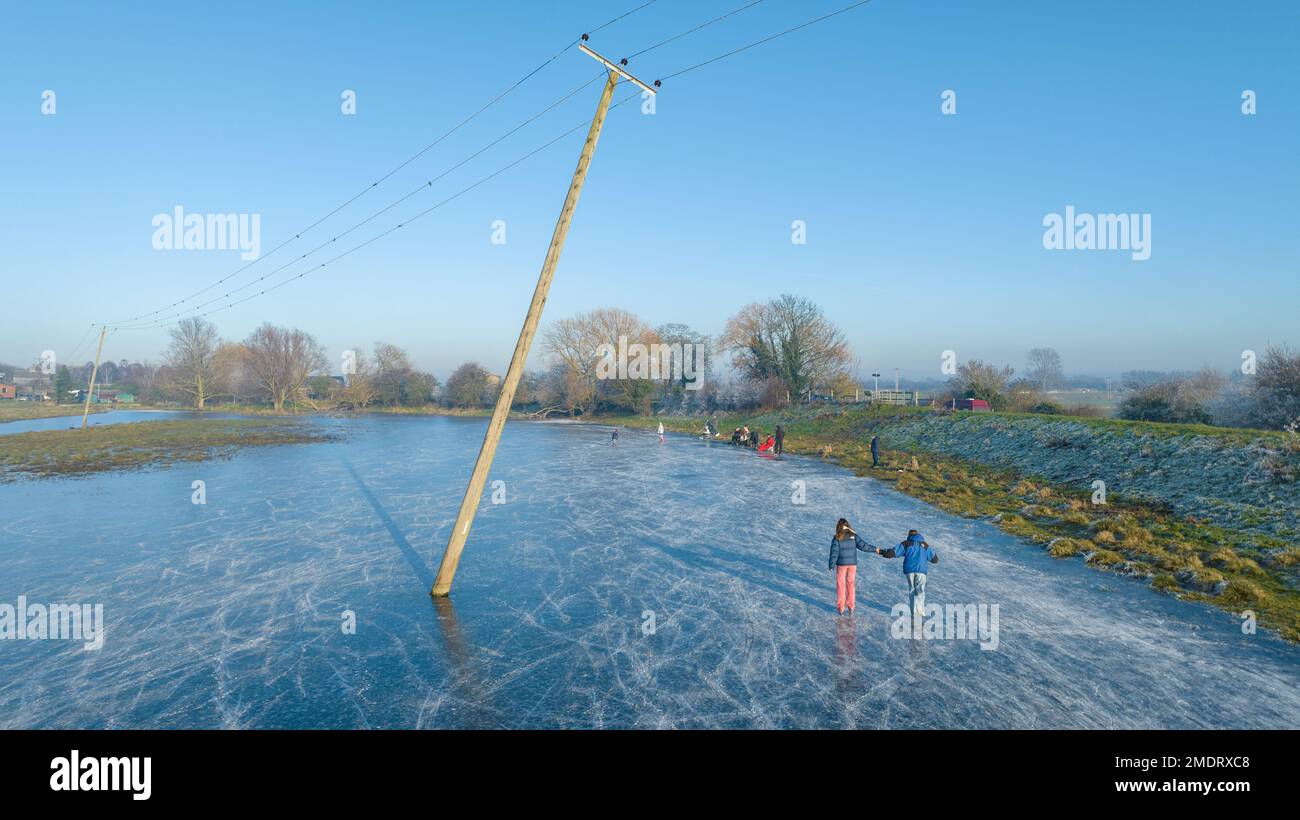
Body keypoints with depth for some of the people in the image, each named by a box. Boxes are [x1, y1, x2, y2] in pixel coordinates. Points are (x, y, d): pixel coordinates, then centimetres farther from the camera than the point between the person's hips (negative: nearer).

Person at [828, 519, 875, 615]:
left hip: (841, 563, -2)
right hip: (852, 563, 2)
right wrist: (874, 549, 5)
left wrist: (832, 565, -7)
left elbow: (834, 552, -11)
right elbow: (863, 545, -6)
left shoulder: (836, 537, -9)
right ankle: (850, 607, 16)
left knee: (840, 584, 8)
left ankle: (841, 608, 10)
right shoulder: (853, 536, -3)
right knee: (851, 584, 12)